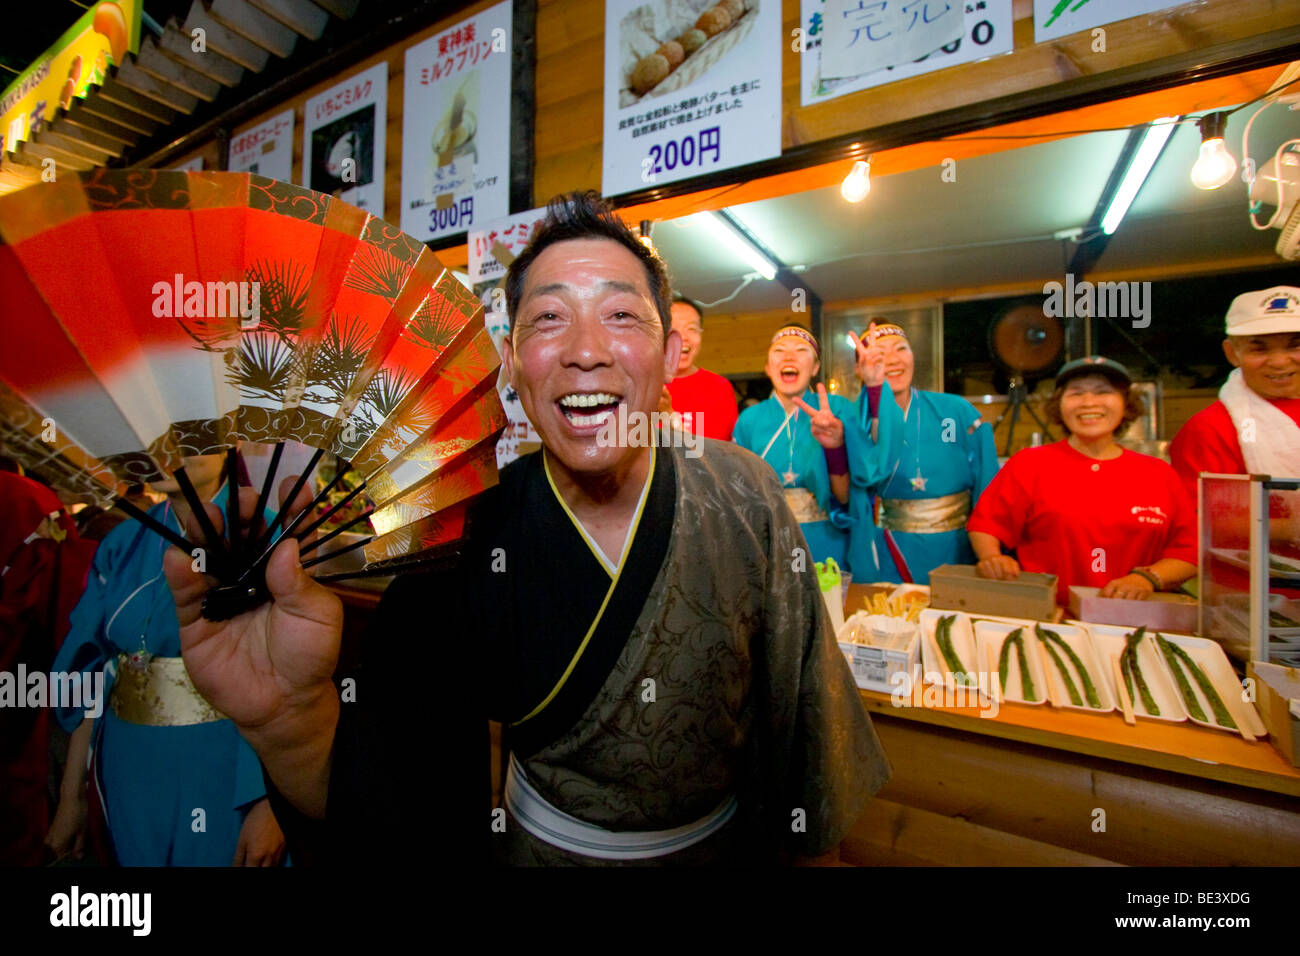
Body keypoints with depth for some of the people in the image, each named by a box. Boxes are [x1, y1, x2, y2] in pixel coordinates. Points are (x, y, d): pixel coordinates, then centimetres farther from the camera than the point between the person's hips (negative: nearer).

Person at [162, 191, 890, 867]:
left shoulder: (743, 495, -21)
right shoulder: (463, 537, -24)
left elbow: (795, 690, -9)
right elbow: (379, 815, -23)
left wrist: (805, 839, 3)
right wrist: (294, 718, -44)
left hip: (733, 838, 2)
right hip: (544, 844, 0)